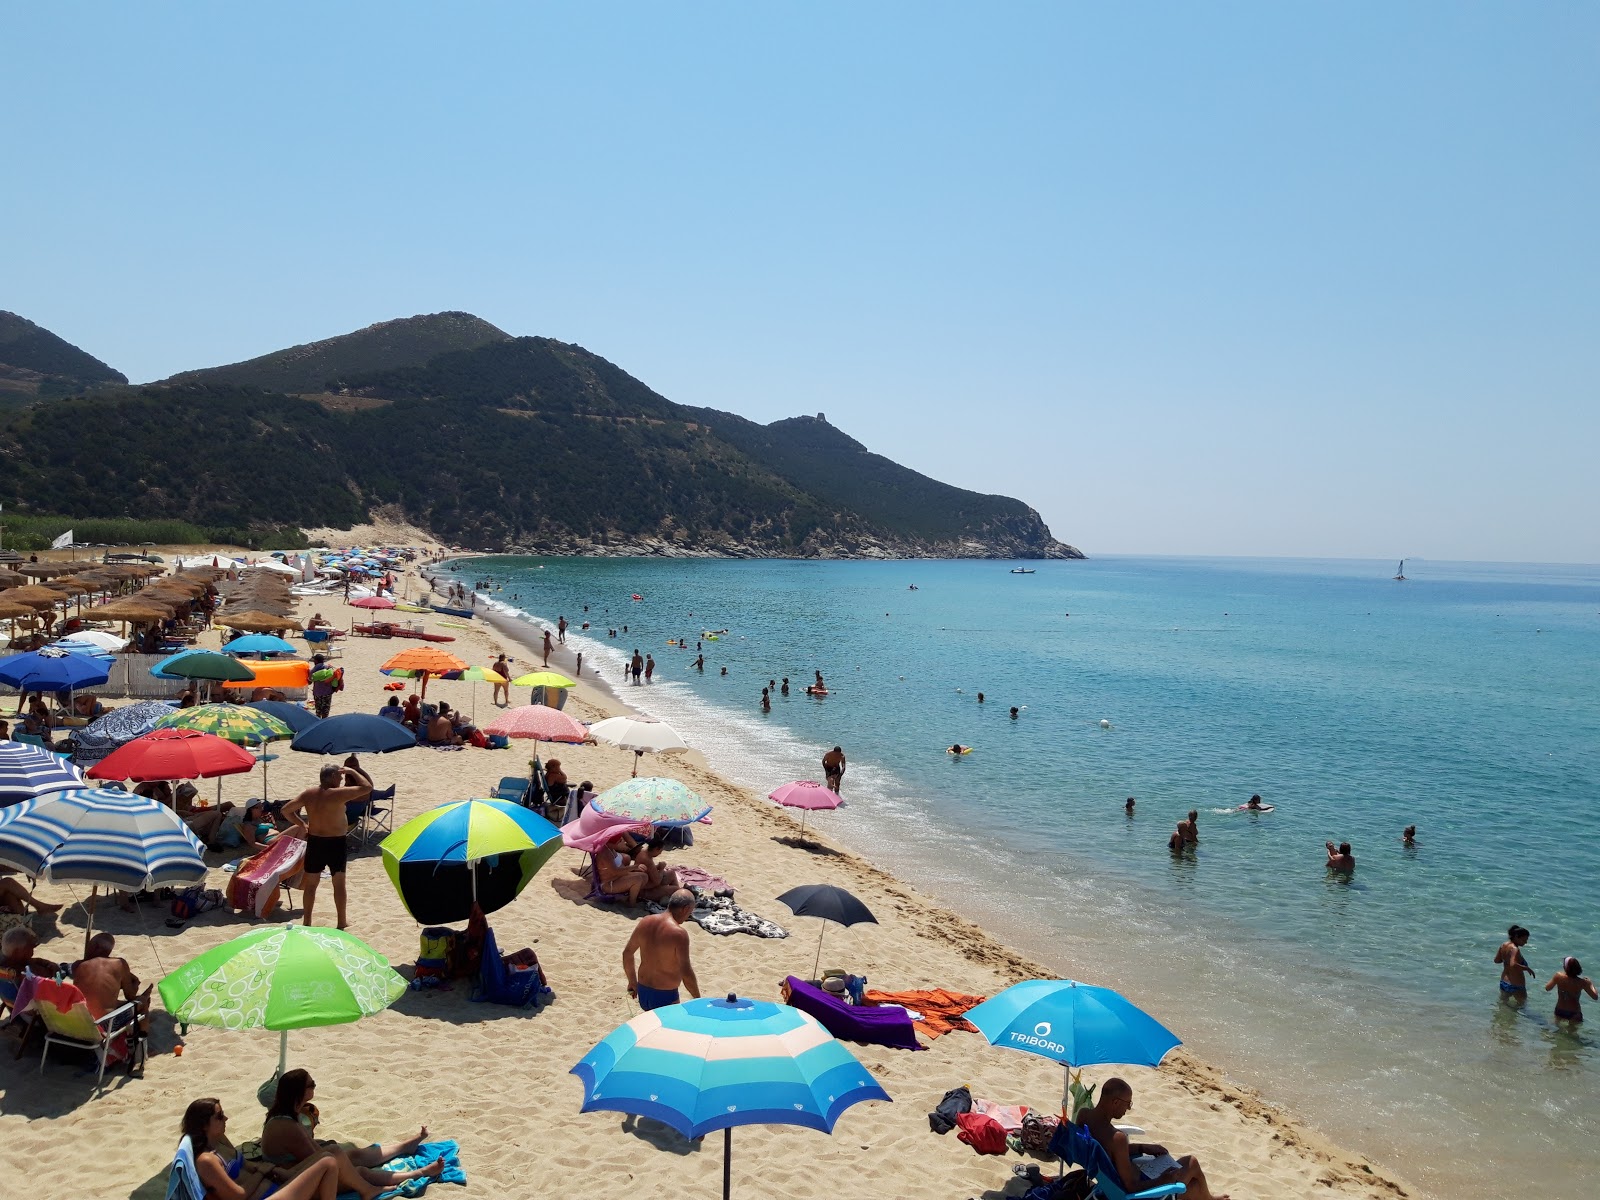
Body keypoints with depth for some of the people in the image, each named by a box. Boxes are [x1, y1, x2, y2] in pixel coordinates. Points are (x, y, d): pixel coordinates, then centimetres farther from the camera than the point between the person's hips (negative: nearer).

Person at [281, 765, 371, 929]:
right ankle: (342, 920, 18)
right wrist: (352, 772, -4)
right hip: (335, 843, -4)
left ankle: (307, 920, 21)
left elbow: (286, 810, 3)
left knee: (311, 883, 15)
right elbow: (367, 788, -15)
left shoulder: (308, 794, -2)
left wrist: (301, 825, 11)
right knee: (339, 883, 10)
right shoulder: (338, 794, -18)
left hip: (314, 842, 4)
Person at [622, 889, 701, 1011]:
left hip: (643, 991, 7)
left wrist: (632, 981, 23)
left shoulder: (646, 922, -2)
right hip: (665, 996, -7)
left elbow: (627, 953, 10)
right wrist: (698, 1000, -10)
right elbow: (686, 973, -23)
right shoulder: (679, 934, -23)